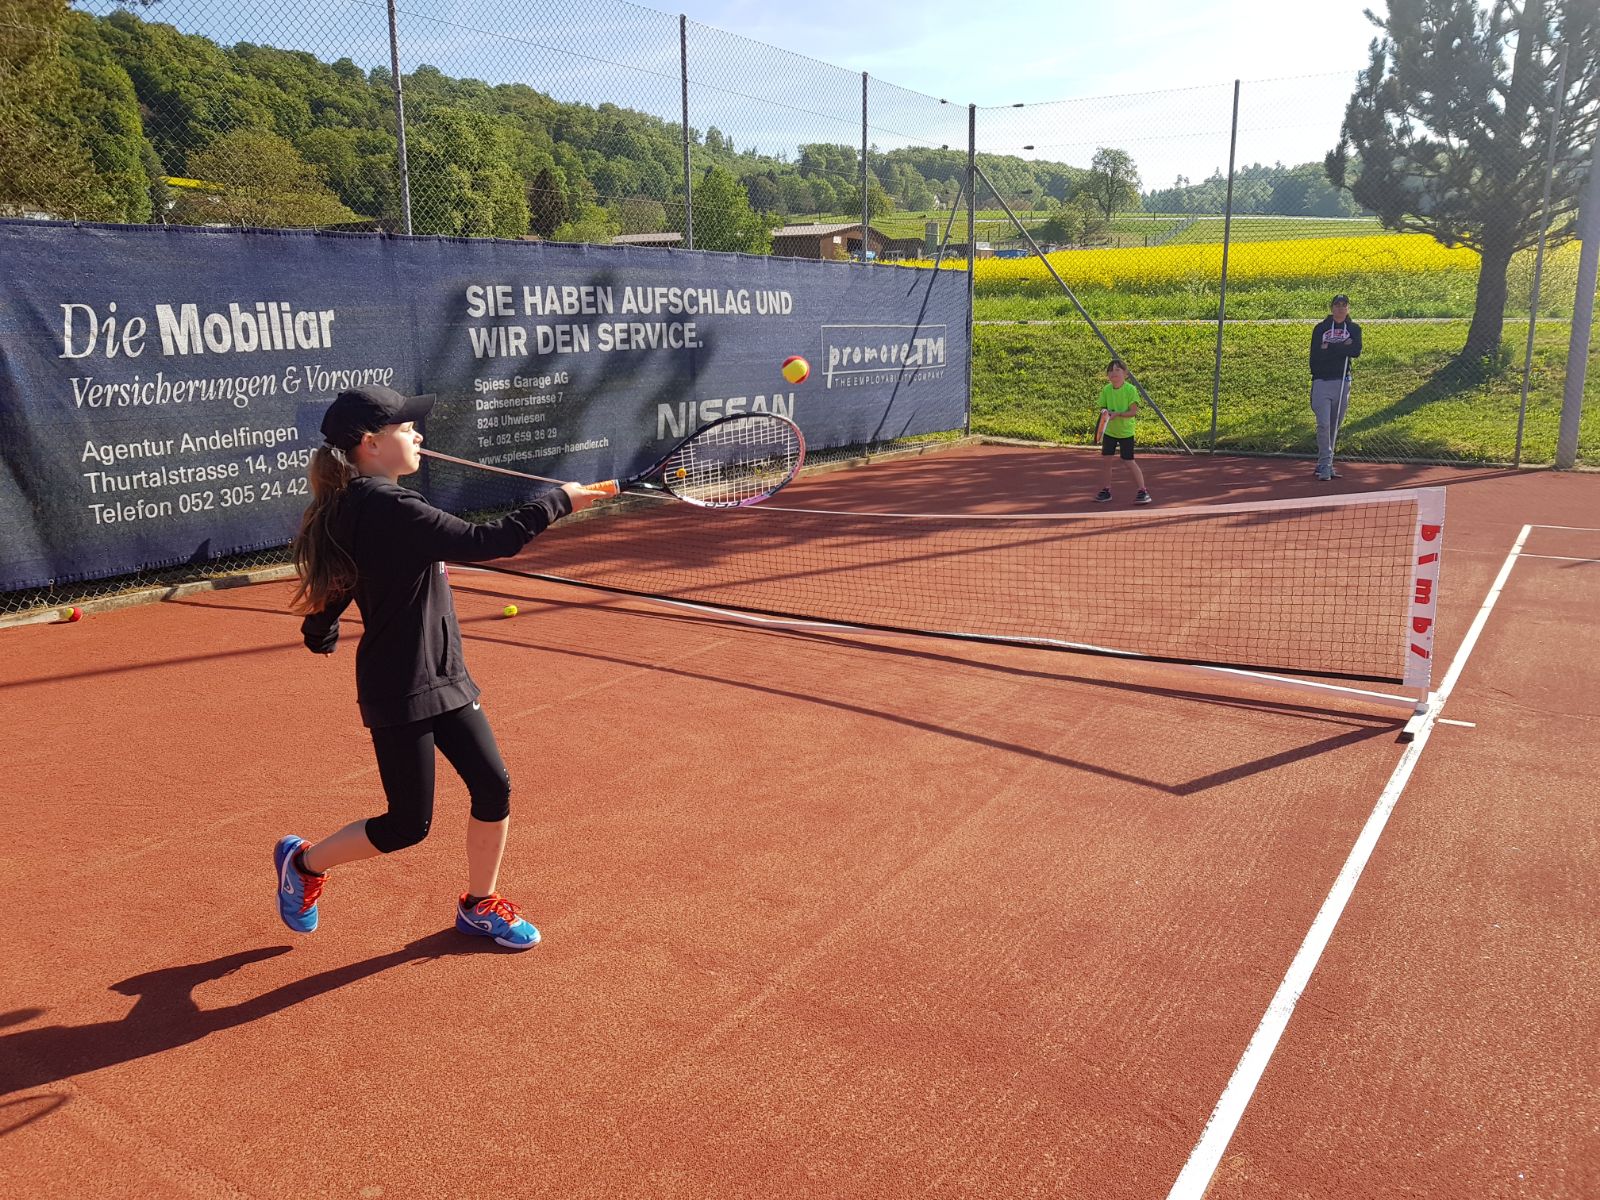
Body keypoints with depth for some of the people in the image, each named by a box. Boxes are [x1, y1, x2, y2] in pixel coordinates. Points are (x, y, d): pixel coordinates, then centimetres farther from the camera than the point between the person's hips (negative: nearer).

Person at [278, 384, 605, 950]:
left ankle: (480, 905, 27)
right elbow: (485, 542, -28)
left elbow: (334, 586, 18)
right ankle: (304, 862, 30)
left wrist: (320, 633, 34)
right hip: (400, 692, -9)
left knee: (493, 787, 8)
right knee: (407, 826, 4)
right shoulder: (387, 509, -24)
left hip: (443, 678, 9)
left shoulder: (360, 507, 7)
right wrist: (557, 500, -18)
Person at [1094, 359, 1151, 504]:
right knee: (1107, 460, 6)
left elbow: (1133, 411, -16)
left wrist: (1118, 414, -28)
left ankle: (1142, 491, 3)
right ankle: (1107, 490, 19)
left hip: (1126, 432, -4)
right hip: (1109, 431, 4)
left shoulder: (1130, 389, -15)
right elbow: (1103, 408, 6)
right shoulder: (1106, 390, -2)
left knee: (1129, 462, -5)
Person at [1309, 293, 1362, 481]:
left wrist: (1330, 348, -11)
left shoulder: (1354, 329, 10)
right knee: (1323, 424, -14)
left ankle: (1323, 464, 15)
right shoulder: (1321, 328, 5)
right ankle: (1325, 466, -14)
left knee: (1335, 426, 7)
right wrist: (1342, 348, -9)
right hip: (1322, 382, -3)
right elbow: (1316, 354, -8)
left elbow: (1356, 351, -9)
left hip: (1342, 382, 3)